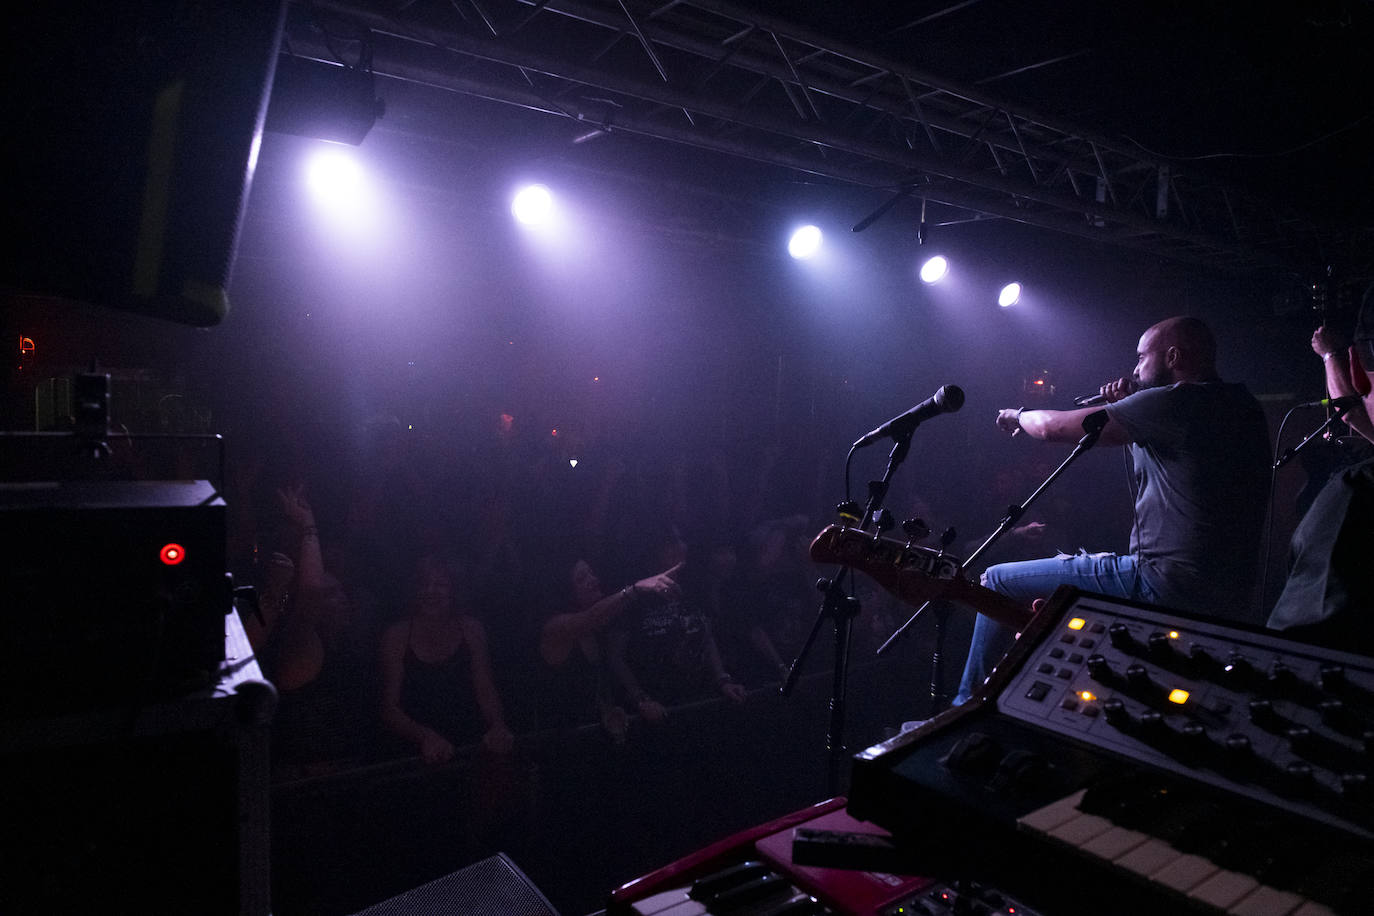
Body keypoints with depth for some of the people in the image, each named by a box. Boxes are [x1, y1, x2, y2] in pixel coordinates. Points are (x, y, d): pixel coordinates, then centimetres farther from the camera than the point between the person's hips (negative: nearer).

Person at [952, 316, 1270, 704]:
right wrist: (1128, 407, 15)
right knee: (1063, 563, 30)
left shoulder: (1175, 403, -14)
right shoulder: (1242, 406, 15)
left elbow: (1052, 428, -10)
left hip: (1167, 587, -10)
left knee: (998, 580, -2)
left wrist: (1018, 416, 12)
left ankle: (966, 708, 8)